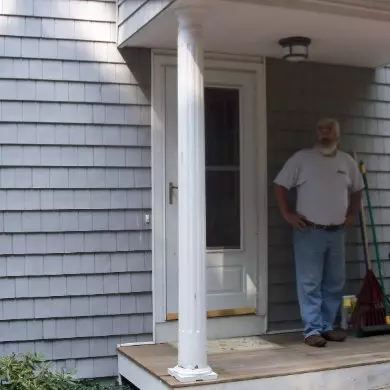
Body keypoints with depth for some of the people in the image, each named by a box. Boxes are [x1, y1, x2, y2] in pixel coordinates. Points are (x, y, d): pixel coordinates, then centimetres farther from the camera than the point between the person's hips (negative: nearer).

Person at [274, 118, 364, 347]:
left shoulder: (348, 162, 7)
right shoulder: (302, 158, -5)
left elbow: (357, 190, 21)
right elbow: (281, 185, -2)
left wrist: (353, 214, 11)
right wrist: (287, 213, -9)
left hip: (337, 233, 5)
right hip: (309, 232, -4)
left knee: (335, 284, 10)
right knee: (310, 284, -3)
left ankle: (327, 326, 22)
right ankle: (312, 330, 4)